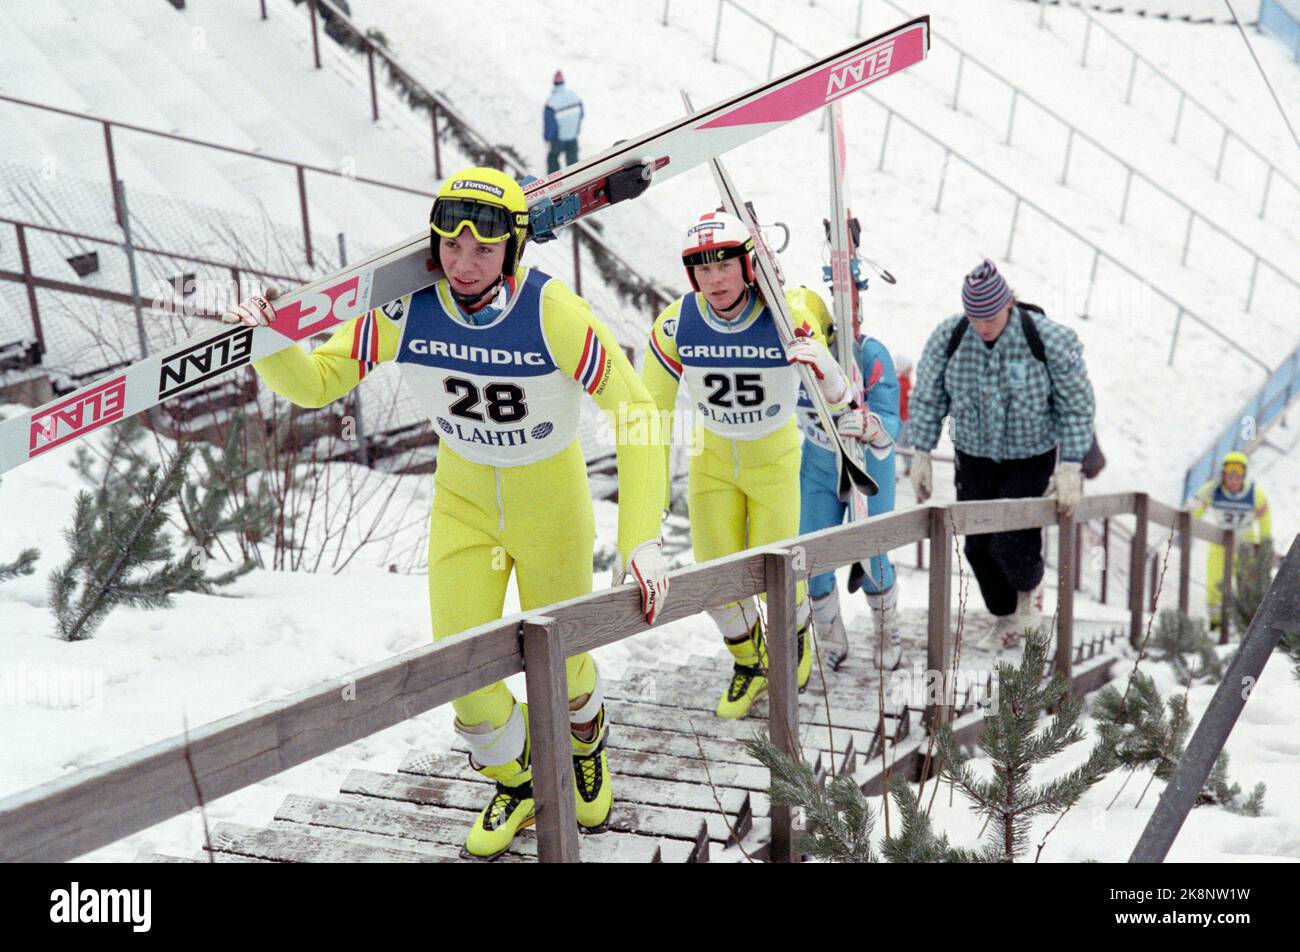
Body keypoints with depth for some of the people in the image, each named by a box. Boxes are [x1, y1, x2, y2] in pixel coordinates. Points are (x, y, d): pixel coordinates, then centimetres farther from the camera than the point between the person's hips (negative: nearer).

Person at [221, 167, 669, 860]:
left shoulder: (552, 314, -29)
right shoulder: (405, 311, -19)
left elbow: (635, 412, -25)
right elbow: (316, 384, -8)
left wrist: (640, 538, -31)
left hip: (551, 497, -2)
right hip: (462, 498, 3)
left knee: (557, 658, 10)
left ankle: (586, 739, 47)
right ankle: (515, 780, 33)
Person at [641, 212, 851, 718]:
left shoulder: (786, 317, -25)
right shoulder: (676, 324, -20)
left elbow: (838, 396, -24)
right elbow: (651, 407, -7)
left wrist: (828, 376, -48)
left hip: (774, 458, -2)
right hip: (711, 459, 2)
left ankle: (797, 632, 38)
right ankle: (750, 664, 31)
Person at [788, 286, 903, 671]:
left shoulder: (868, 354, -31)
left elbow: (890, 423, -36)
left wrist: (870, 425, -57)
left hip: (869, 463, -3)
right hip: (818, 464, 3)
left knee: (870, 558, 3)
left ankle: (887, 631, 34)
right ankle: (831, 640, 29)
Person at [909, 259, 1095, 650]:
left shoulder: (1050, 340, -21)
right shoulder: (947, 338, -15)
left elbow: (1077, 405, -11)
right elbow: (927, 398, 0)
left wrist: (1071, 468, -15)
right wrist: (922, 455, -1)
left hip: (1032, 459, -3)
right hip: (974, 457, 3)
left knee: (1012, 543, -12)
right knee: (979, 545, 6)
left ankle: (1029, 588, 25)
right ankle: (1006, 618, 32)